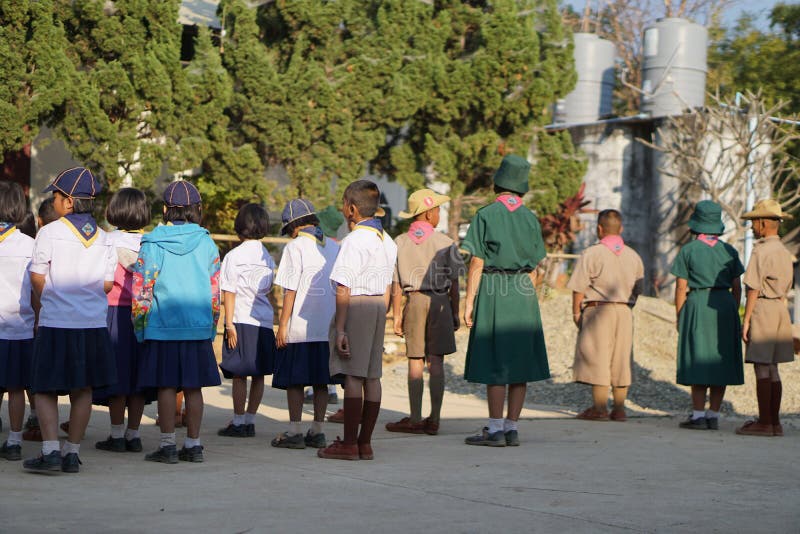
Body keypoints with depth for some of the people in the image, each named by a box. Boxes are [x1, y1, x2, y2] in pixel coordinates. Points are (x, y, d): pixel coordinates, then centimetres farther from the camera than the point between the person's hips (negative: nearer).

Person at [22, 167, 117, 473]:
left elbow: (37, 278, -4)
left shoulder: (50, 232, -8)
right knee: (83, 391, 10)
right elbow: (108, 284, 6)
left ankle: (50, 451, -9)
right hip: (93, 324, 4)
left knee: (45, 390, 3)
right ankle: (72, 453, 14)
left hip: (56, 324, -4)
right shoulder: (103, 238, 6)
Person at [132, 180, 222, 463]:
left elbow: (141, 292, -4)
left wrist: (139, 328, 5)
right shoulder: (207, 244, 3)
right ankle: (193, 444, 12)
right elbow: (215, 291, 6)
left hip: (162, 328, -2)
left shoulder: (152, 245, -4)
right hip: (199, 328, 3)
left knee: (166, 386, 2)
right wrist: (211, 328, 15)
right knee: (193, 387, 8)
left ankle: (167, 445, 4)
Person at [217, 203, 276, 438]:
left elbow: (229, 292, -9)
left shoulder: (234, 256, -8)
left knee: (239, 375, 0)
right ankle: (250, 421, 12)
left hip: (241, 321, -5)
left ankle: (239, 423, 3)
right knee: (258, 375, 8)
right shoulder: (268, 257, 9)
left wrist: (229, 323, -8)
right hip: (265, 321, 5)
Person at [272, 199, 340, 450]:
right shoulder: (334, 247, 10)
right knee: (321, 380, 9)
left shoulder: (295, 246, -7)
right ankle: (317, 431, 11)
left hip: (300, 328, -5)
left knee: (294, 380, 2)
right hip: (328, 326, 5)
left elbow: (290, 290, -10)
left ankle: (294, 432, 1)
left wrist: (283, 324, -5)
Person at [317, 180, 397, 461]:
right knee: (372, 377, 8)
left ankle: (349, 444, -3)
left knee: (353, 376, -5)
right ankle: (365, 442, 13)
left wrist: (340, 329, -17)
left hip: (356, 306, -8)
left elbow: (344, 290, -16)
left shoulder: (353, 241, -14)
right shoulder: (387, 241, 12)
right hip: (378, 306, 8)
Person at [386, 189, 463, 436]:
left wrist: (397, 315, 6)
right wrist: (455, 312, 8)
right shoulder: (445, 242, -2)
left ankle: (415, 419, 3)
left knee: (415, 362, 3)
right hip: (440, 302, -1)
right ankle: (434, 419, 5)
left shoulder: (400, 242, 1)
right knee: (436, 363, 3)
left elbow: (396, 284, 1)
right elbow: (454, 282, 0)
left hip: (414, 302, 1)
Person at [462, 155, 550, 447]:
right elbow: (534, 268, 11)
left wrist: (469, 302, -5)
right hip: (523, 293, 5)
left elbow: (476, 264, -8)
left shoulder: (486, 215, -6)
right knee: (519, 363, 6)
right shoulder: (530, 218, 8)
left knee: (495, 363, -4)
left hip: (493, 292, -5)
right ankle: (512, 428, 9)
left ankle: (495, 430, -4)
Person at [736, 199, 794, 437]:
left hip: (762, 309, -9)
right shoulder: (785, 252, 14)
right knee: (772, 369, 12)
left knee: (762, 368, -5)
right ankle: (774, 422, 14)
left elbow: (753, 288, -16)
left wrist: (746, 320, -13)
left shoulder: (761, 251, -13)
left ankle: (764, 423, -3)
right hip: (780, 309, 9)